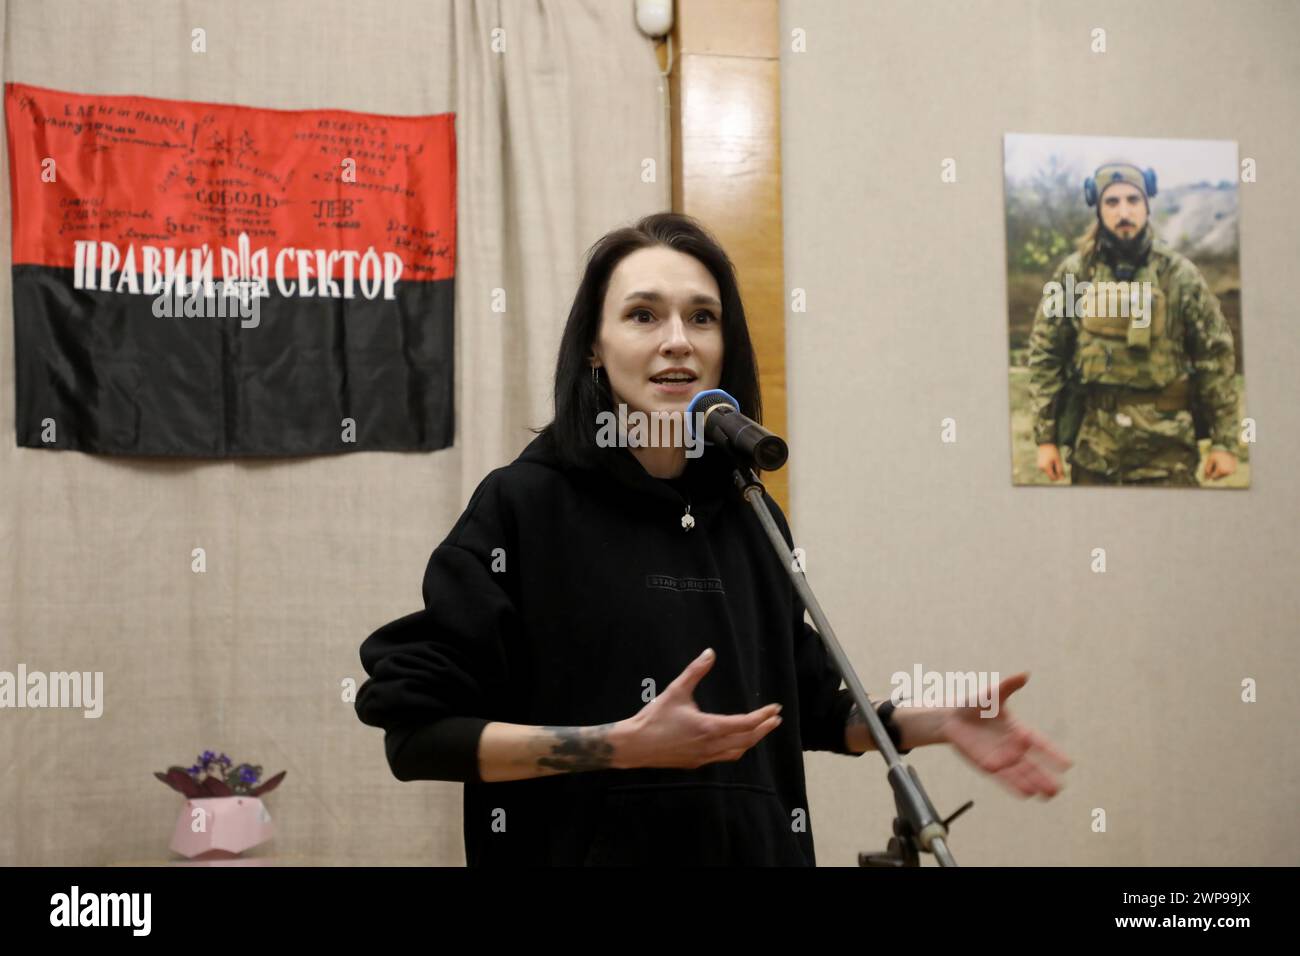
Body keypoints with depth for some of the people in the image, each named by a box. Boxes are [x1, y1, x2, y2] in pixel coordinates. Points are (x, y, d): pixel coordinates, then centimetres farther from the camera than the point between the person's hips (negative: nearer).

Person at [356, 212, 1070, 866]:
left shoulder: (753, 517, 3)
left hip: (752, 848, 5)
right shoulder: (521, 503, -11)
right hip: (577, 847, -4)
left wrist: (938, 723, 0)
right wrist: (622, 746, -21)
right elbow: (417, 731, -14)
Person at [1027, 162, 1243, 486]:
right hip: (1093, 445, 1)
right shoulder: (1073, 272, 2)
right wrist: (1045, 438, 0)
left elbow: (1216, 356, 1)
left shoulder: (1180, 274, 0)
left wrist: (1226, 441, -2)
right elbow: (1045, 354, 4)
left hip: (1166, 446, -1)